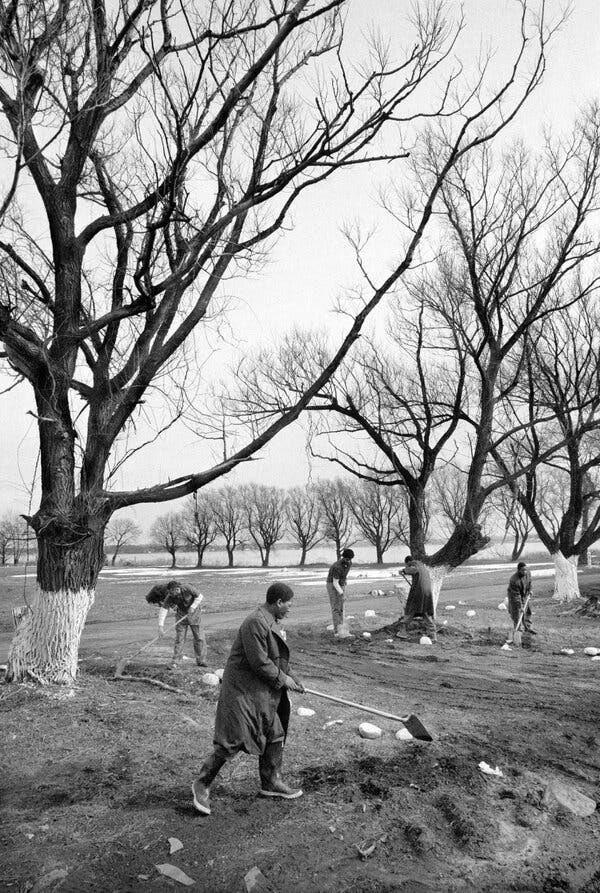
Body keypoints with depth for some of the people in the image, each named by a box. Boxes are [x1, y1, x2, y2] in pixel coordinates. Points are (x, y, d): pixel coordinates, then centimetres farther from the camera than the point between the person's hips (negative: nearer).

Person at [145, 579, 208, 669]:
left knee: (199, 638, 0)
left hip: (194, 614, -2)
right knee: (179, 639, -3)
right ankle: (175, 662, 2)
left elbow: (200, 597, -14)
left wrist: (193, 606, -25)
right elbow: (163, 609, -22)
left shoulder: (188, 589, -27)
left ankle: (201, 660, 12)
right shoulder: (169, 597, -20)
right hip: (181, 616, 2)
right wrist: (161, 625, -29)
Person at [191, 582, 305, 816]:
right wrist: (282, 679, -12)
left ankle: (271, 782, 31)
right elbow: (259, 663, -25)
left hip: (263, 693, 10)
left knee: (275, 735, 15)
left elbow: (277, 657, 19)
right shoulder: (255, 623, -24)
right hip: (242, 691, -10)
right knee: (232, 741, -4)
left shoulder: (270, 622, 10)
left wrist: (291, 677, 10)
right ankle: (202, 784, 13)